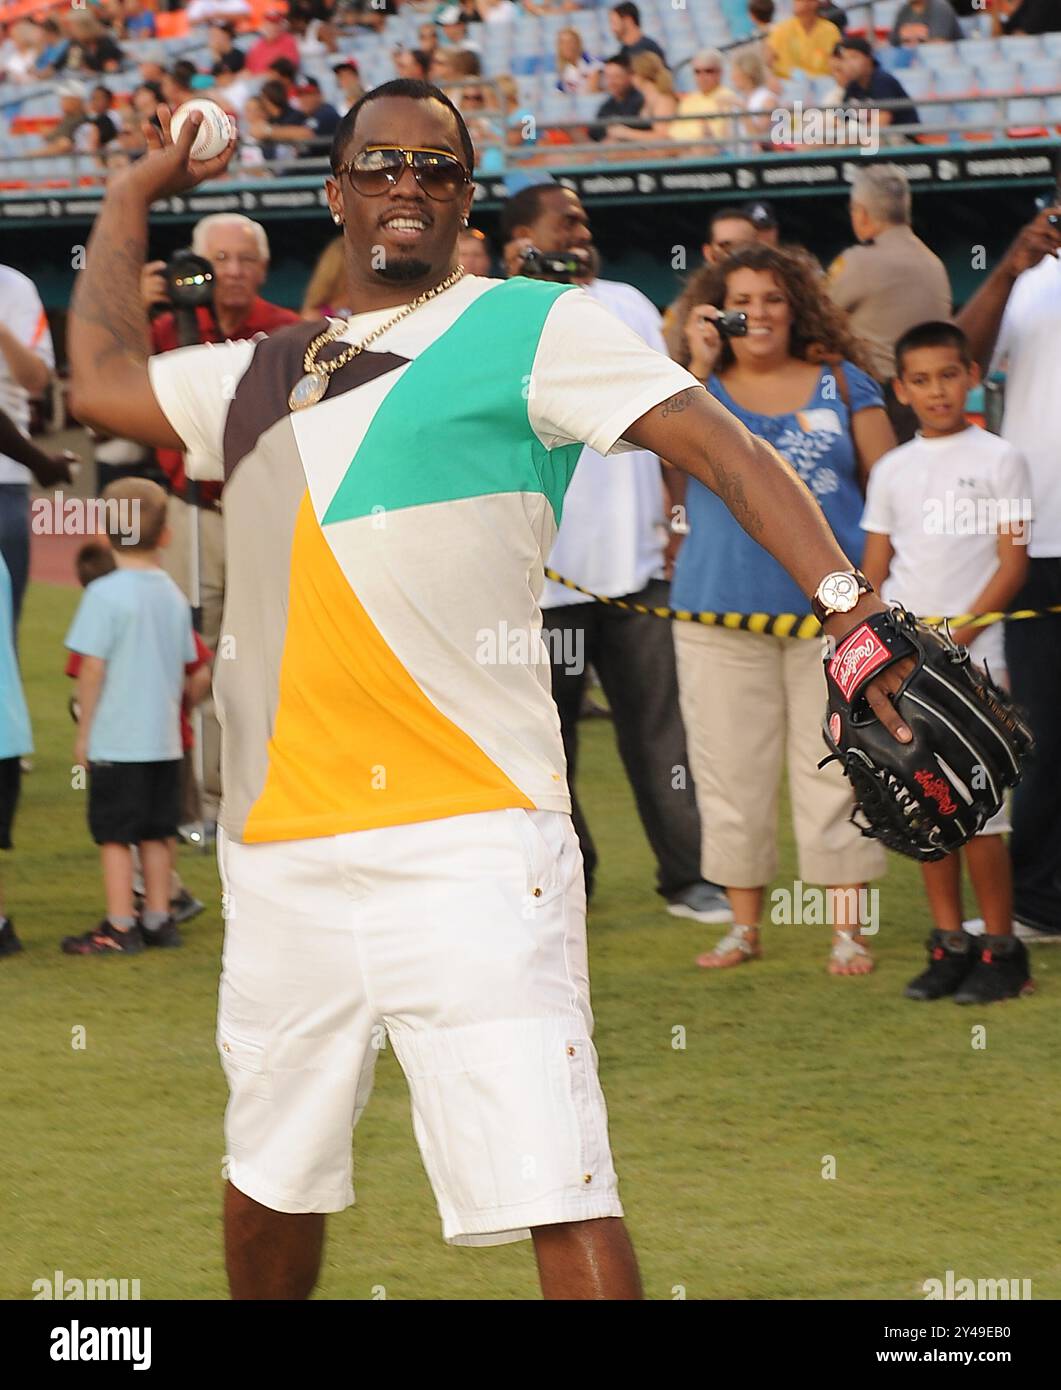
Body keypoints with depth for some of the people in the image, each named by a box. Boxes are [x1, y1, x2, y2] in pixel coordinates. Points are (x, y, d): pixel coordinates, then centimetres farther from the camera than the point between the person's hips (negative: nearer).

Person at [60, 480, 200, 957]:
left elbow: (92, 668, -14)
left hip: (115, 740, -6)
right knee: (156, 832, 14)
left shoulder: (105, 595, -14)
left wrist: (83, 731, -6)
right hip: (164, 738, 6)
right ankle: (158, 918, 19)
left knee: (114, 833, 0)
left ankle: (119, 927, 0)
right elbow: (182, 667, 12)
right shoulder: (173, 596, 5)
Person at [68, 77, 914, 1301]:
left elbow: (725, 449, -7)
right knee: (269, 1182, 15)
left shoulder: (529, 328, 2)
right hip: (278, 848, 6)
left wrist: (844, 600, -21)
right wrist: (131, 200, 36)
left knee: (556, 1196, -16)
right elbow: (101, 380, 31)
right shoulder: (265, 375, 20)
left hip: (465, 839, -6)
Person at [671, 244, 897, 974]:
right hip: (723, 611, 1)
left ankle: (848, 929, 1)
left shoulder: (842, 384, 8)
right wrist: (700, 364, -14)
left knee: (833, 765, -2)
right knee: (731, 769, 4)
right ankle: (744, 925, 14)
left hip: (830, 605, -1)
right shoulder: (702, 388, 9)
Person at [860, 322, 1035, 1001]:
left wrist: (953, 638, -13)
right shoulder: (892, 470, 12)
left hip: (969, 659, -4)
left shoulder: (999, 460, 0)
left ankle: (1001, 950, 0)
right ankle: (949, 942, 13)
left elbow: (1013, 564, -4)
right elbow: (875, 569, 15)